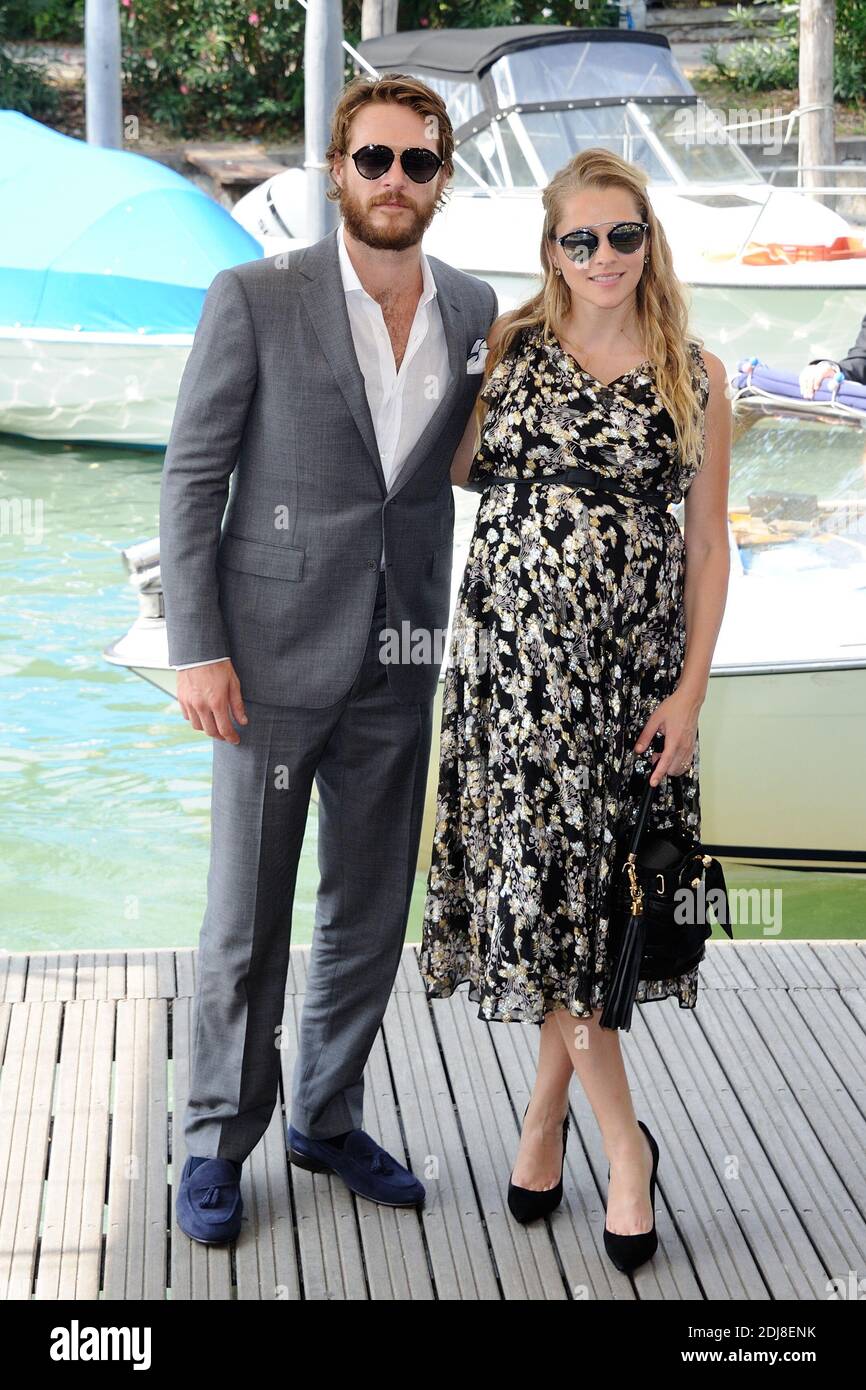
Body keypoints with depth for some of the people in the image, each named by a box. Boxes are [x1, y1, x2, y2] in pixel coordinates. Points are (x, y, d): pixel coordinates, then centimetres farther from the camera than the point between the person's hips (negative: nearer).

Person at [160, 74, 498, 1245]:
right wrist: (197, 649, -12)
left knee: (373, 908, 13)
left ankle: (328, 1116, 31)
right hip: (275, 652, -4)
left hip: (399, 660, 4)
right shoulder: (256, 300, -8)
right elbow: (191, 476, -8)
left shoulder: (474, 311, 4)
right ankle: (219, 1140, 21)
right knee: (247, 917, 4)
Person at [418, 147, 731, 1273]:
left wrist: (691, 690, -2)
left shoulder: (696, 377, 3)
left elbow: (708, 546, 3)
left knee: (596, 895, 6)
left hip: (635, 667, 1)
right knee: (540, 887, -5)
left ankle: (548, 1105, 27)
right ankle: (625, 1143, 7)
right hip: (516, 657, 0)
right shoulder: (506, 349, 3)